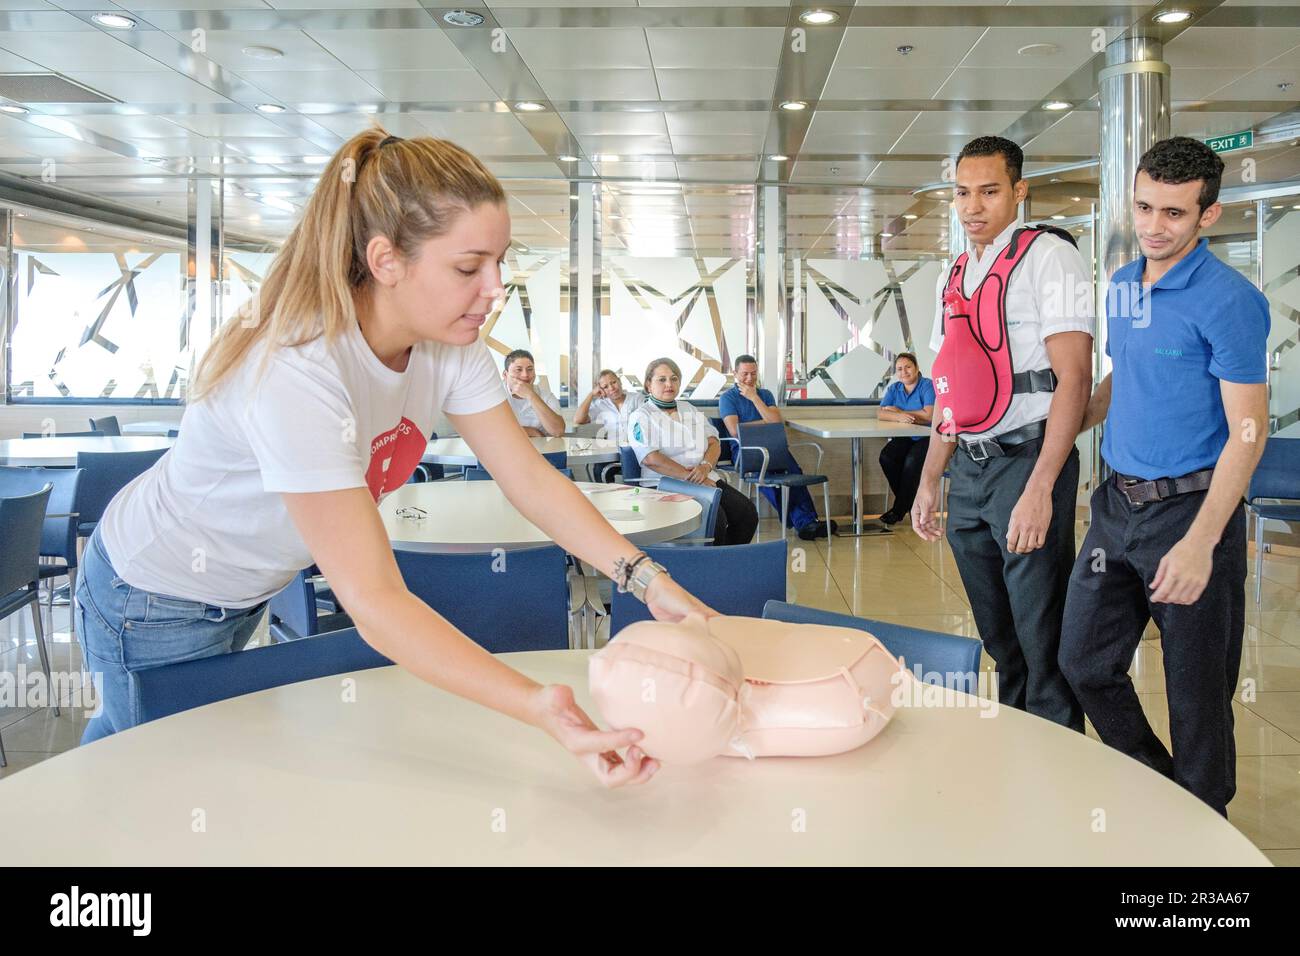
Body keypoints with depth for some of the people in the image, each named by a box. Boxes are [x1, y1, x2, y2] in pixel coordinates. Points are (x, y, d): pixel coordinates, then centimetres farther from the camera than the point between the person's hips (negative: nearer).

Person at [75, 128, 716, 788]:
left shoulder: (448, 348, -16)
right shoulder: (295, 374, -41)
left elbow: (530, 478, -15)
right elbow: (375, 602, -44)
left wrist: (648, 580, -27)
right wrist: (539, 709, -53)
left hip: (245, 590, 7)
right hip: (158, 603, -7)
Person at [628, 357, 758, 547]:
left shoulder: (690, 410, 22)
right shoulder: (641, 417, 3)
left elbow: (714, 442, 14)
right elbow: (650, 458, -12)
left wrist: (705, 467, -10)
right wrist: (690, 477, -17)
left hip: (706, 479, 6)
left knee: (747, 512, -16)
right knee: (715, 518, -30)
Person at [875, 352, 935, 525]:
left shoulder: (928, 386, -8)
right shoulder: (894, 389, 10)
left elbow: (929, 415, -21)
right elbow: (881, 414, -4)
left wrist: (899, 412, -11)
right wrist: (900, 417, -26)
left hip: (927, 438, -5)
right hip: (904, 438, 5)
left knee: (911, 461, -33)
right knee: (886, 457, -24)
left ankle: (899, 509, -17)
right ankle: (909, 503, -8)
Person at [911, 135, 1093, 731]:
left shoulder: (1047, 256, -7)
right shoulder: (957, 274, 16)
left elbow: (1074, 379, -15)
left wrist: (1039, 489, -22)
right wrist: (929, 479, 16)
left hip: (1026, 459, -7)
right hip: (968, 469, 7)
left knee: (1043, 640, -2)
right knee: (998, 637, 17)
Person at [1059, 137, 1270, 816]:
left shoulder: (1229, 301, -14)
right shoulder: (1121, 287, 8)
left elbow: (1247, 431, -17)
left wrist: (1200, 544, -25)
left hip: (1189, 507, -7)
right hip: (1117, 504, 7)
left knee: (1197, 691, 6)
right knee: (1084, 662, 12)